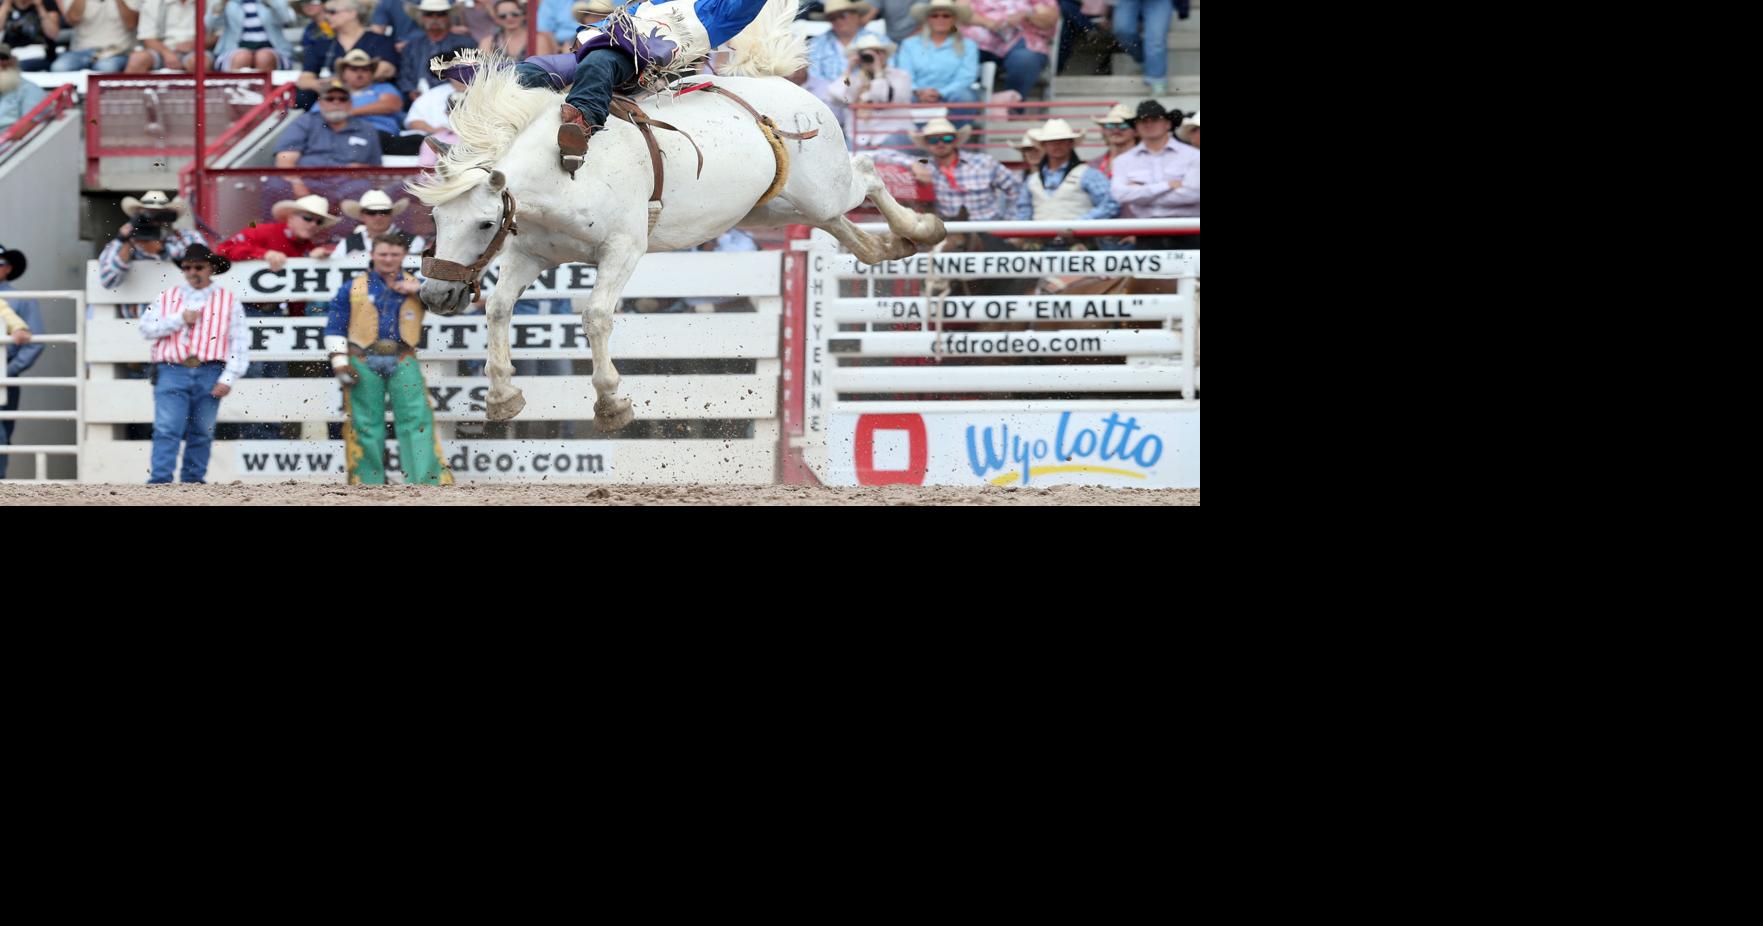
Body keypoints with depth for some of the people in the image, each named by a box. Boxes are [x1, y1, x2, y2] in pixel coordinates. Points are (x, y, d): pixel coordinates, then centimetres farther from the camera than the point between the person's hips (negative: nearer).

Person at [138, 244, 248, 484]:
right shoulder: (167, 298, 15)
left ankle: (193, 479, 13)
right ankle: (160, 478, -16)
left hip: (210, 374, 0)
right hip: (172, 372, 0)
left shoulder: (229, 300, 9)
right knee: (166, 429, -11)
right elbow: (146, 328, 7)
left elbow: (239, 341, 3)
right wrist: (180, 319, -5)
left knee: (201, 432, 4)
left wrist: (229, 378, -7)